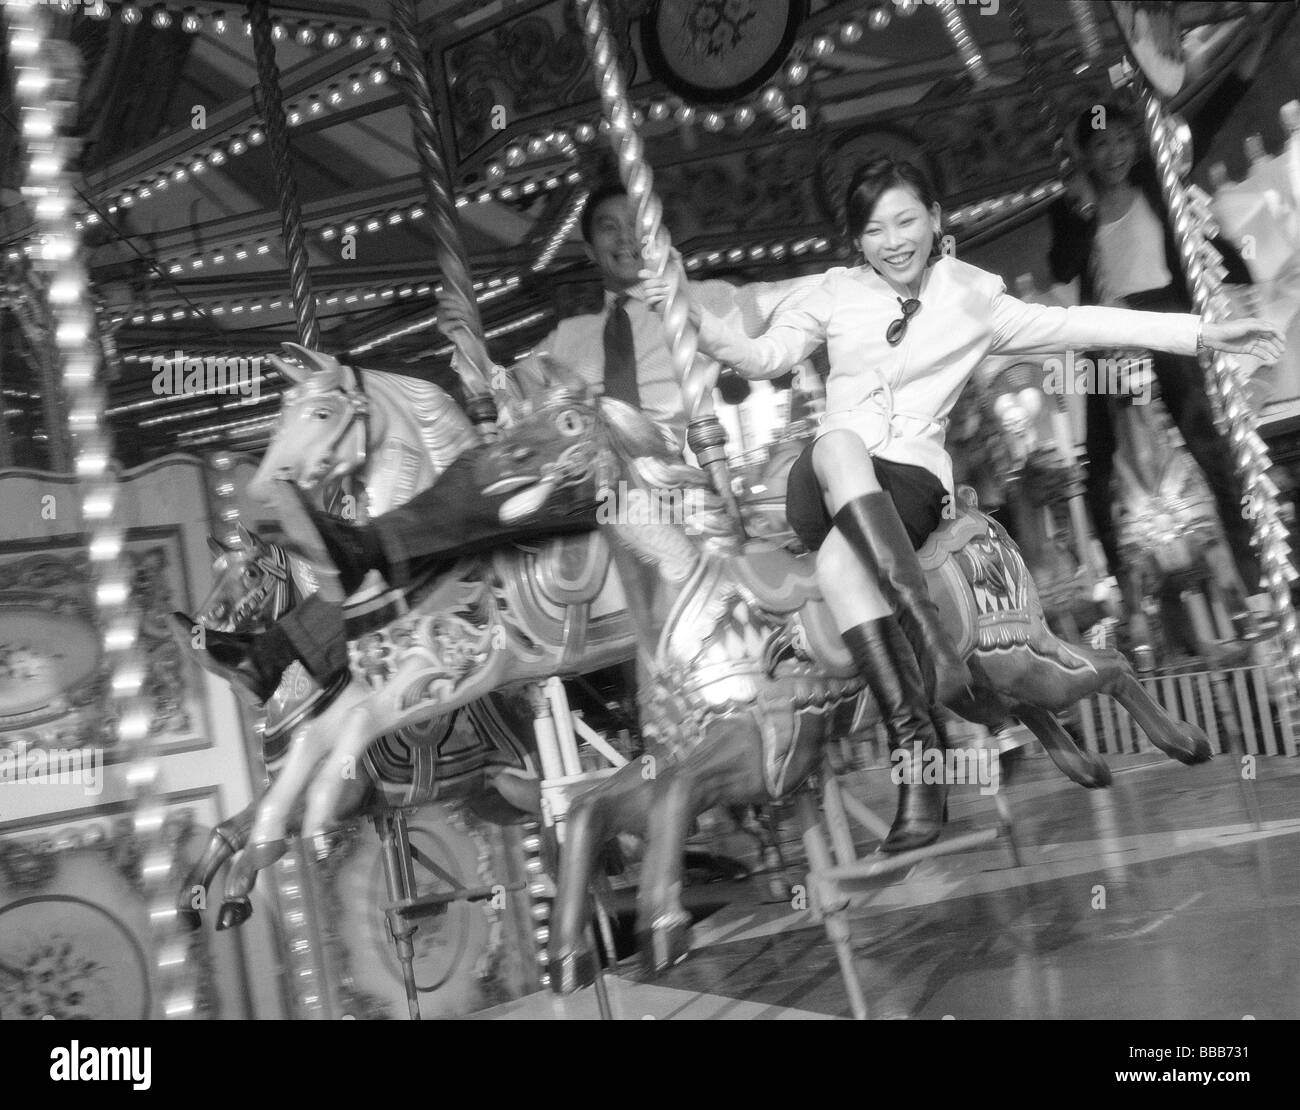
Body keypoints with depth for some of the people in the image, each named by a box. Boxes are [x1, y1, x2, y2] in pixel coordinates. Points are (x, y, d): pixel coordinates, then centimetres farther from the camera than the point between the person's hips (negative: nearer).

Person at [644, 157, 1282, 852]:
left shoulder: (970, 299, 13)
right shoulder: (838, 292, 17)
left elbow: (1077, 325, 12)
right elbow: (764, 356, 13)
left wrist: (1203, 333, 8)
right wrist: (694, 317, -4)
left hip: (911, 476, -1)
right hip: (824, 485, 1)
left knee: (839, 558, -36)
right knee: (839, 442, -37)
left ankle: (914, 757, -40)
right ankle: (928, 636, -45)